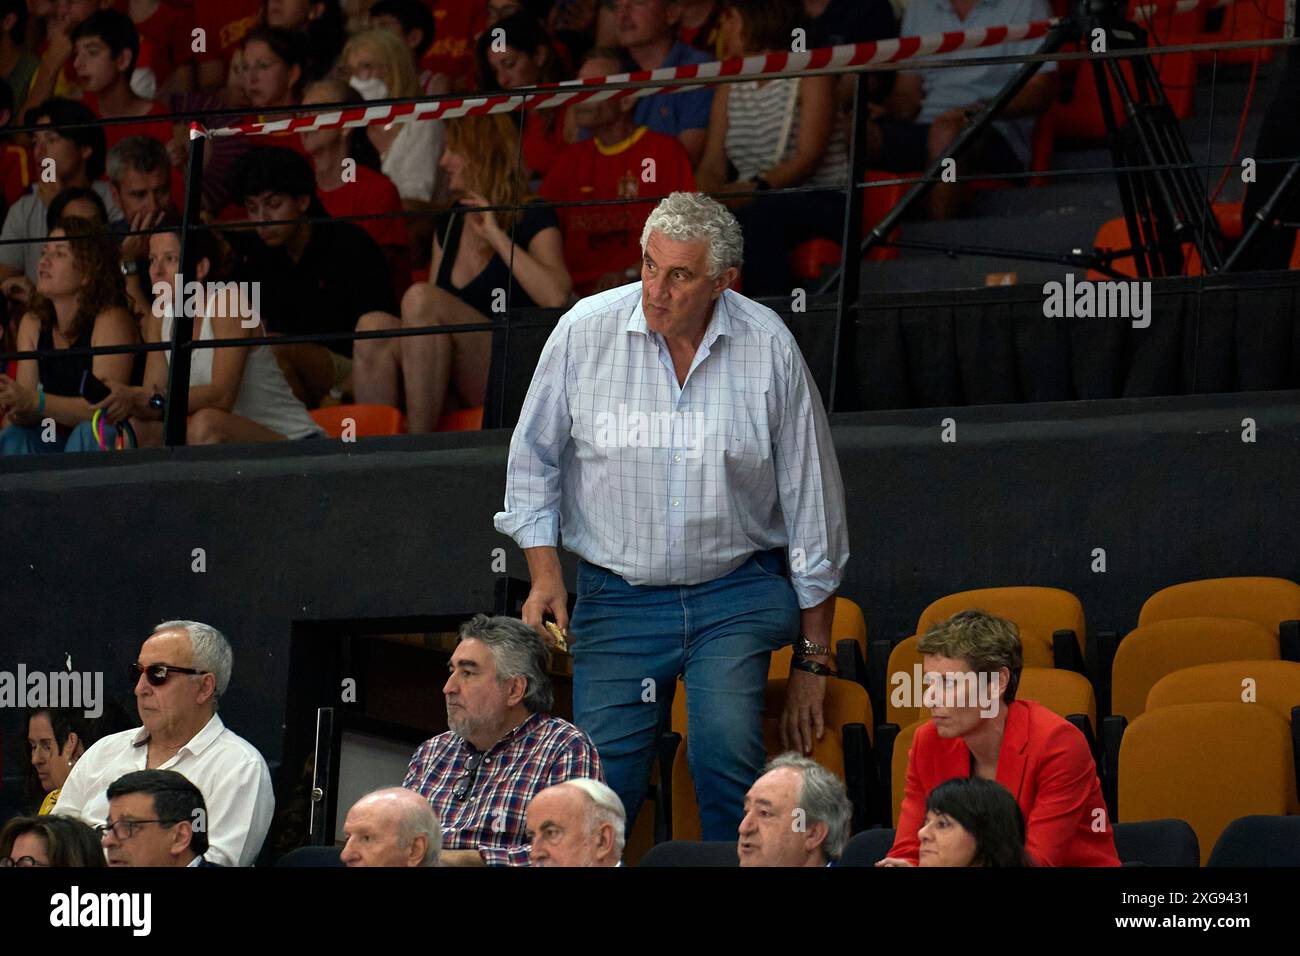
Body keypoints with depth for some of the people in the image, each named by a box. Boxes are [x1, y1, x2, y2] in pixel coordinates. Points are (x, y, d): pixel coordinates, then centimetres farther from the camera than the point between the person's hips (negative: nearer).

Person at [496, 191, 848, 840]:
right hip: (616, 599, 1)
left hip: (735, 596, -1)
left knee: (725, 748, -24)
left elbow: (811, 502, 4)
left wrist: (812, 659, 6)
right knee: (600, 778, -8)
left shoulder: (769, 348, -4)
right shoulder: (585, 331, -4)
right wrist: (544, 572, -2)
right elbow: (534, 463, 11)